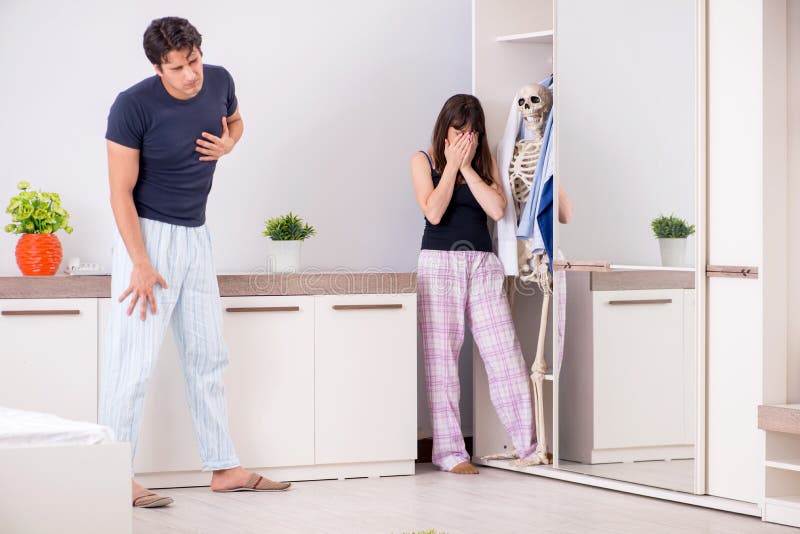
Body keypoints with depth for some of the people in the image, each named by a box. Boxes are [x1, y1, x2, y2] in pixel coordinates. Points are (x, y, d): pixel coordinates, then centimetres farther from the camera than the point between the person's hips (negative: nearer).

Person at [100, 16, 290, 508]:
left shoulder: (219, 81, -3)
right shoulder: (133, 106, -19)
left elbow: (235, 121, 21)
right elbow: (121, 194, -16)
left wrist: (228, 143, -3)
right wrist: (141, 265, -20)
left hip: (196, 235, 6)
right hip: (147, 234, -6)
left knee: (209, 356, 10)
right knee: (134, 359, -8)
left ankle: (225, 468, 18)